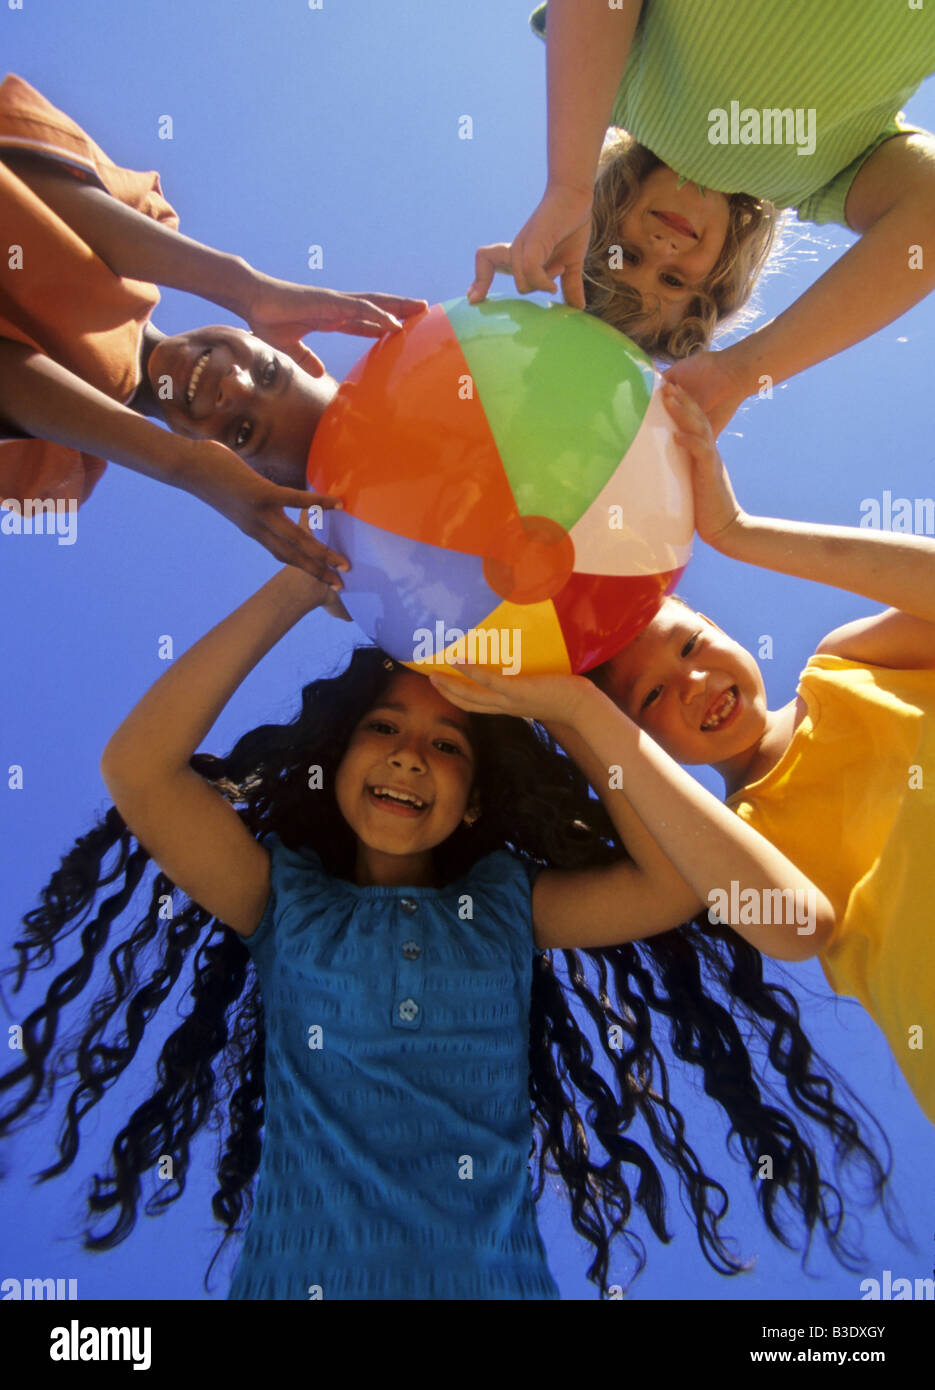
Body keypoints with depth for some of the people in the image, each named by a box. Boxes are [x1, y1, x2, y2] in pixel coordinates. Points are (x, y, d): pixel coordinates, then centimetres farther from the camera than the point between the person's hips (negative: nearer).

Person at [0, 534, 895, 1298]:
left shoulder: (506, 904, 9)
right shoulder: (285, 899, 6)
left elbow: (681, 877, -2)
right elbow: (136, 768, -6)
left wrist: (573, 703, -4)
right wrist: (294, 592, -5)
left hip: (493, 1276, 1)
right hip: (297, 1275, 0)